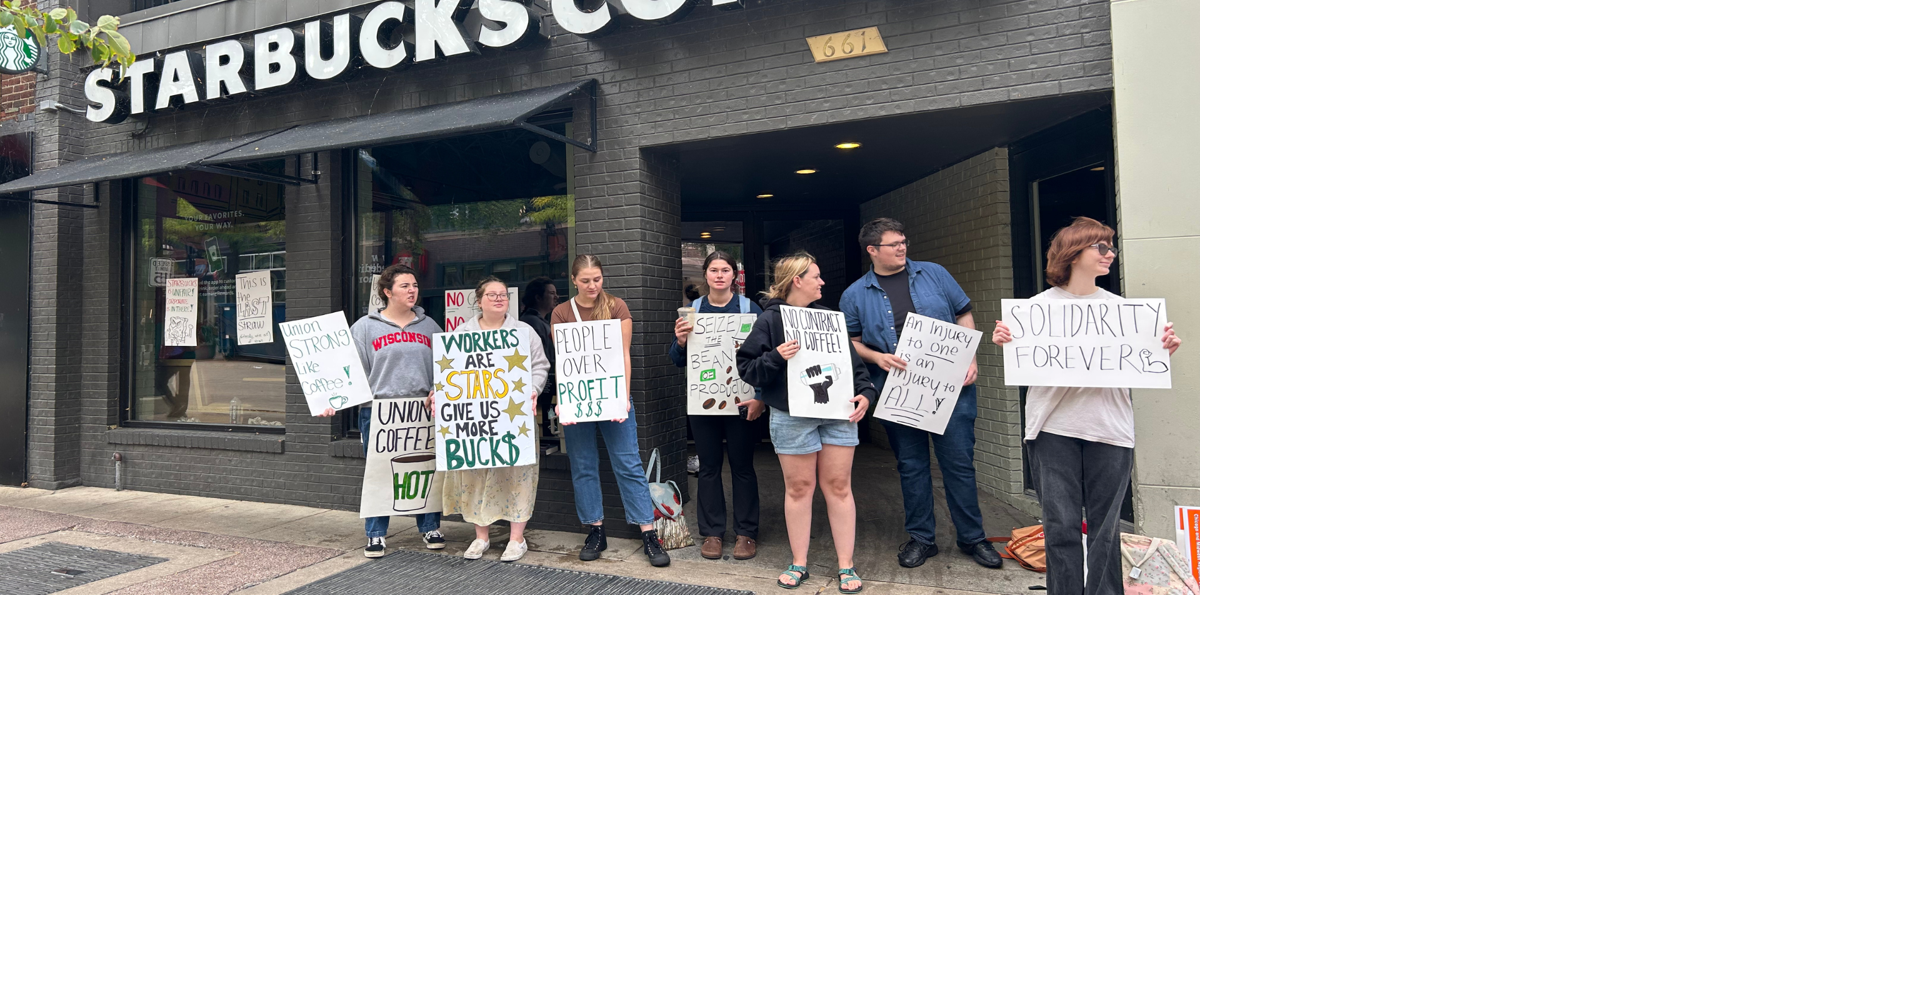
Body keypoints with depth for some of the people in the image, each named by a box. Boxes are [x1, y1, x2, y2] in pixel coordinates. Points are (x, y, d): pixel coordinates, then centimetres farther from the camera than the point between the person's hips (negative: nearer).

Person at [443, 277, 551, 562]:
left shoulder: (524, 331, 9)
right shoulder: (461, 333, 13)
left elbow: (540, 367, 5)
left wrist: (530, 391, -11)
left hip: (514, 415, -2)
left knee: (516, 472, -2)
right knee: (474, 472, 3)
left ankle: (517, 538, 5)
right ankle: (480, 535, 14)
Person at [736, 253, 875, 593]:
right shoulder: (770, 319, -1)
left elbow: (852, 359, 15)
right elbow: (746, 366, -4)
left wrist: (865, 392, -1)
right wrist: (775, 357, -21)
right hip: (793, 415, -3)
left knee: (838, 486, 4)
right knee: (799, 488, 4)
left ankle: (846, 565, 10)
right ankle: (799, 563, 18)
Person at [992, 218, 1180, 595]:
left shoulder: (1119, 307, 9)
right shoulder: (1041, 305, 3)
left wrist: (1164, 351, -6)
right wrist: (1005, 342, -13)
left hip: (1110, 430, 2)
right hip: (1055, 428, -1)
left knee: (1105, 526, 5)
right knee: (1061, 525, 0)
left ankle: (1104, 591, 17)